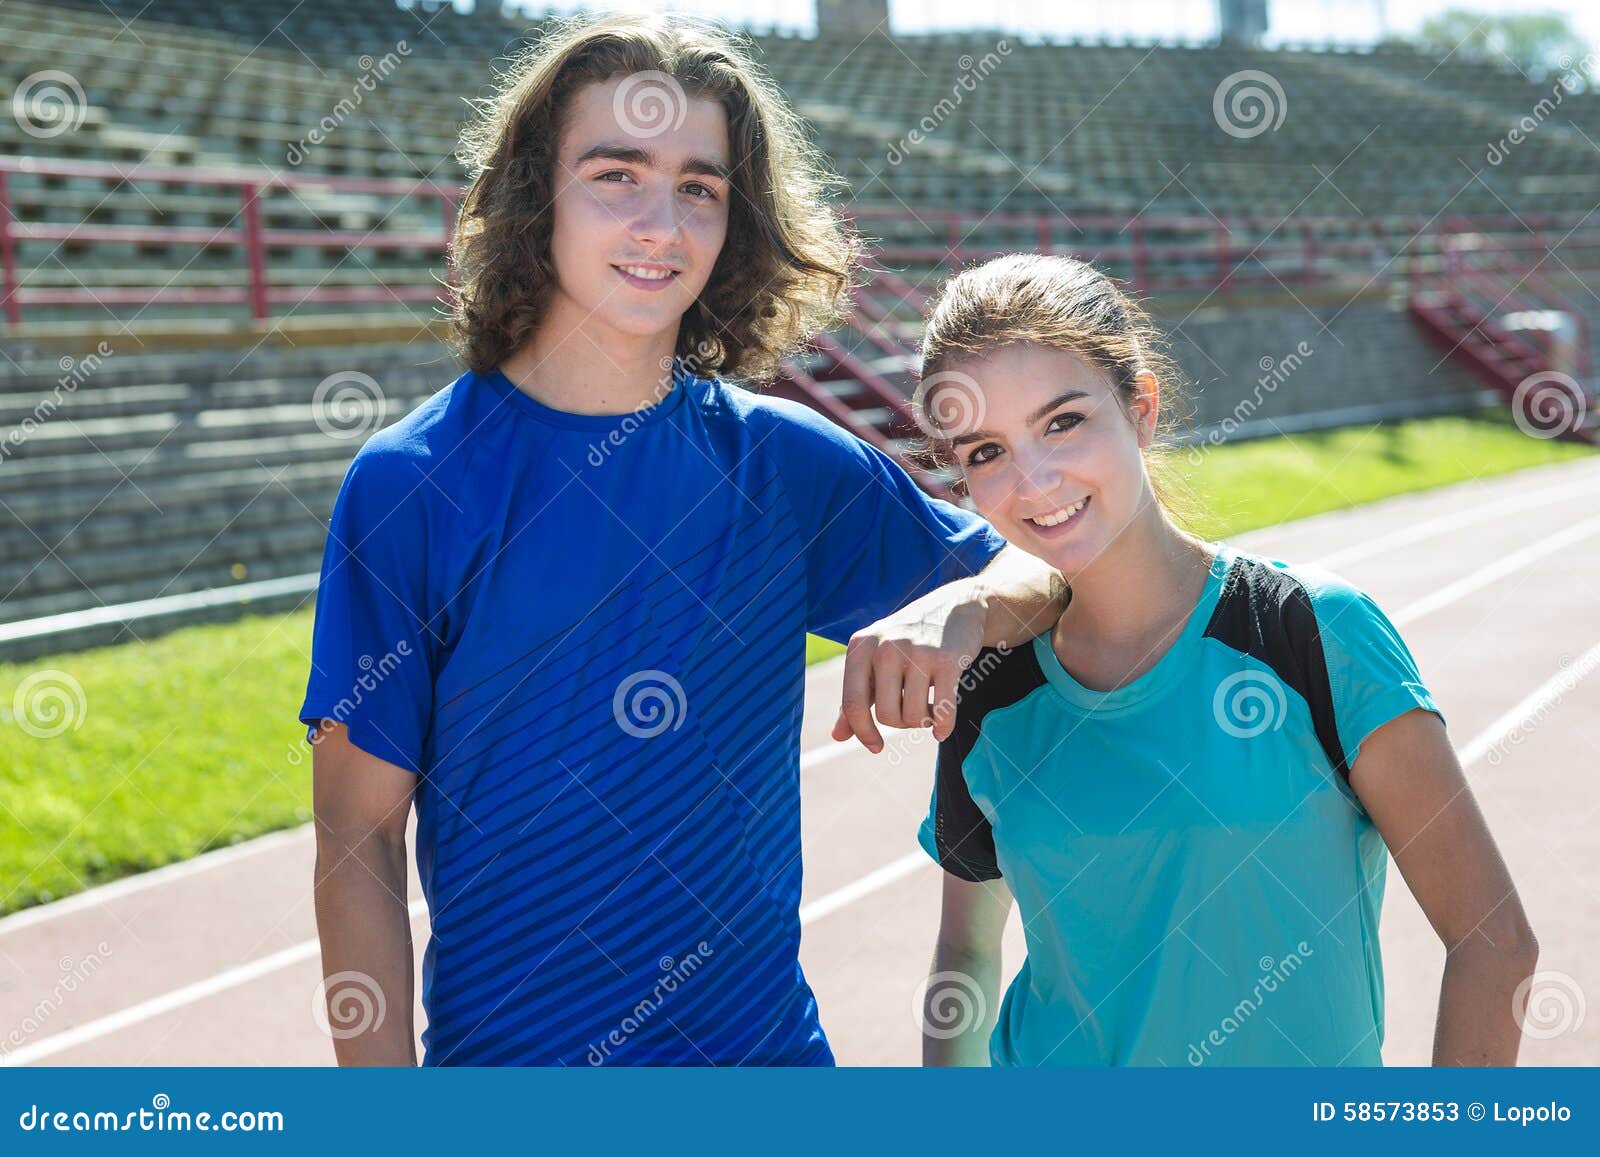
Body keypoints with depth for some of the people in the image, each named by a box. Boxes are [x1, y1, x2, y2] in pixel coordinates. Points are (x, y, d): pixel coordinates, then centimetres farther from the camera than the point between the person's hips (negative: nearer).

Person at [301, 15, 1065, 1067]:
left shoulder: (781, 460, -3)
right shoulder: (410, 485, -12)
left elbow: (1041, 570, 5)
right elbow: (360, 835, -10)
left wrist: (958, 610, -18)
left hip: (767, 1040, 3)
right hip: (506, 1055, -3)